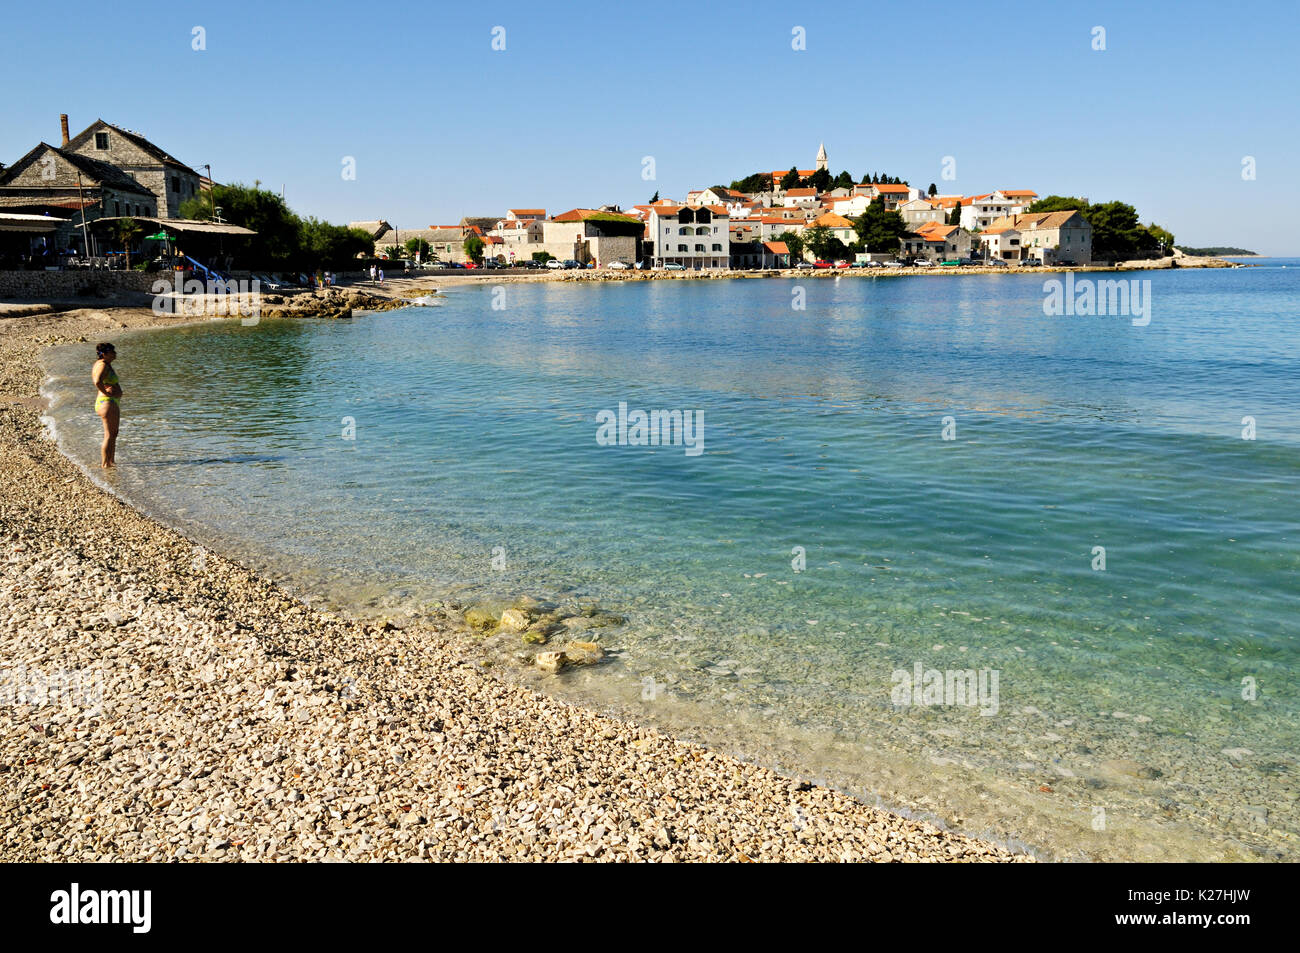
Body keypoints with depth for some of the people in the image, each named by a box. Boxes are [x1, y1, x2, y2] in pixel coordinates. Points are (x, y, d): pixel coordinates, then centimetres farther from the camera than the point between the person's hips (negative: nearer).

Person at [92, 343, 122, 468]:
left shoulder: (106, 364, 13)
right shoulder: (103, 365, -18)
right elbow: (97, 381, -37)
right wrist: (106, 393, -22)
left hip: (113, 403, 11)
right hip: (107, 403, -11)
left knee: (114, 434, 18)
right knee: (109, 435, -6)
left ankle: (111, 461, 26)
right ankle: (105, 464, -2)